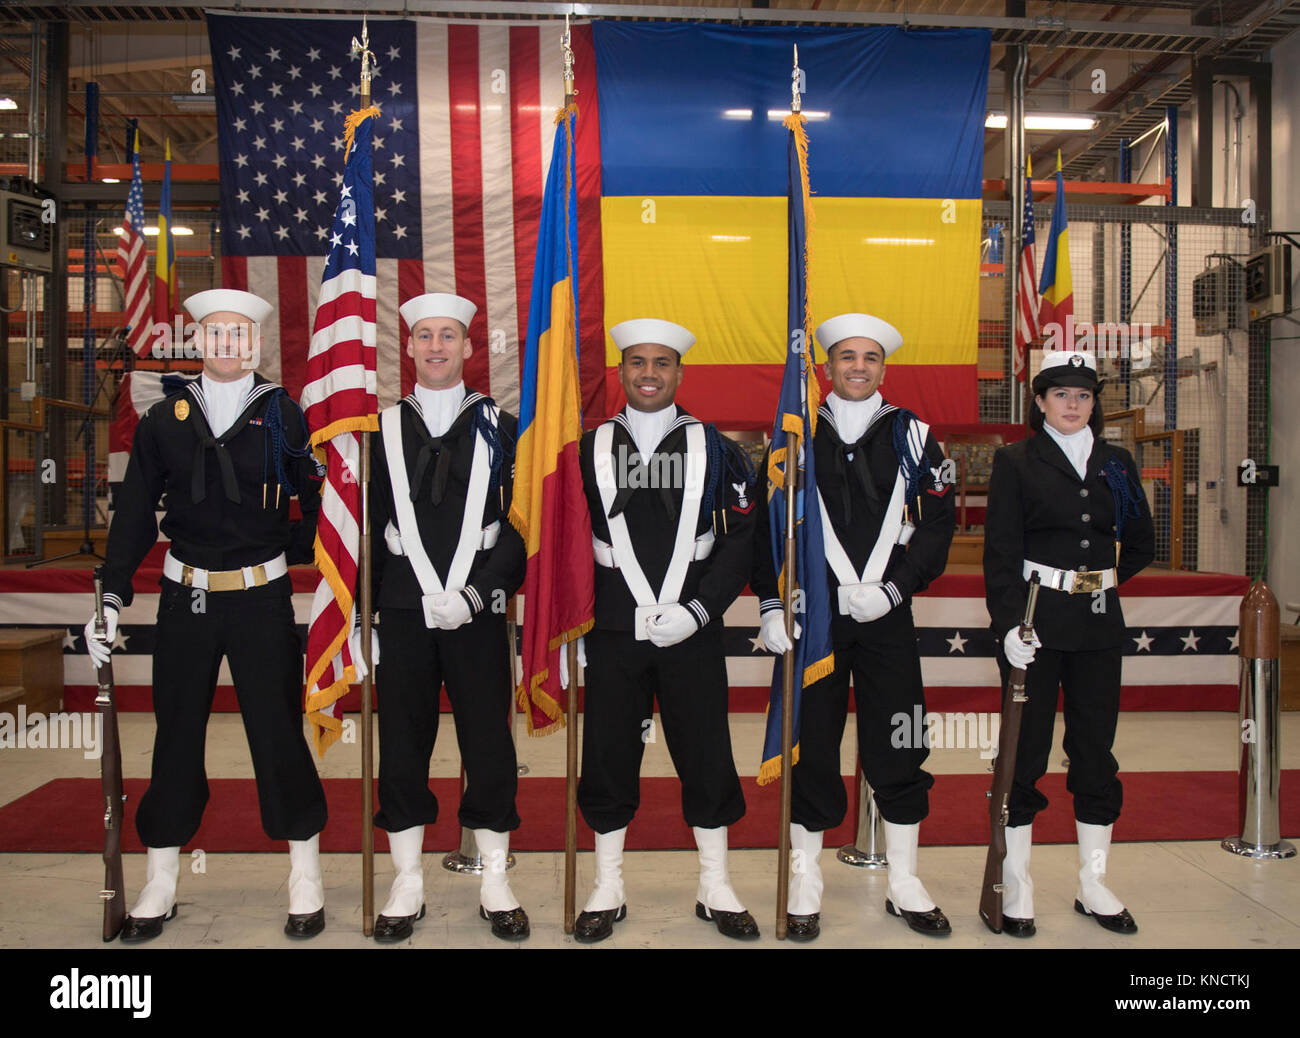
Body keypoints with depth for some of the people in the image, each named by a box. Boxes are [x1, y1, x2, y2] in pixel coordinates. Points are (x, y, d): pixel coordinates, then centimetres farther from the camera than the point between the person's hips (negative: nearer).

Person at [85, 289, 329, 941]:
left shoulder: (283, 416, 2)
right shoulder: (164, 419, 7)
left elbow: (318, 501, 8)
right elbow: (135, 513, 6)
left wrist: (289, 554, 2)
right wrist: (111, 598, 0)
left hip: (262, 598, -2)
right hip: (185, 599, 2)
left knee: (278, 732, 2)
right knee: (176, 735, 9)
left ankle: (305, 880, 17)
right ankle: (160, 884, 24)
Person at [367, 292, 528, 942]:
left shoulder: (500, 429, 6)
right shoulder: (381, 430, 9)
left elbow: (522, 524, 1)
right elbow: (367, 529, 10)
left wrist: (475, 593, -11)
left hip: (478, 612, -1)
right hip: (402, 612, 1)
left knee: (488, 742, 3)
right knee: (402, 743, 6)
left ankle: (495, 882, 17)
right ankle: (407, 883, 20)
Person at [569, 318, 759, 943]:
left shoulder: (714, 448, 4)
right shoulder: (589, 450, 5)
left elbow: (739, 541, 1)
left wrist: (696, 610, -11)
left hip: (693, 633, 0)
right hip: (612, 633, 1)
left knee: (706, 756, 6)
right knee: (608, 756, 7)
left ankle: (715, 890, 23)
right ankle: (607, 892, 23)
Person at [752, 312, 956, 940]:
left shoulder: (911, 436, 7)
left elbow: (939, 521, 2)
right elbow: (767, 525, 4)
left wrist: (890, 589, -10)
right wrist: (771, 606, -5)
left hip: (887, 616, 1)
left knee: (897, 749, 5)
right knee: (810, 747, 4)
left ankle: (903, 884, 21)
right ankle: (805, 885, 18)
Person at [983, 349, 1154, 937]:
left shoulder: (1116, 462, 11)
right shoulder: (1016, 462, -1)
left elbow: (1141, 543, 18)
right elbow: (1000, 551, -7)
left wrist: (1100, 577, 12)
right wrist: (1009, 621, -16)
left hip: (1099, 623, 4)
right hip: (1038, 621, -4)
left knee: (1096, 747, 8)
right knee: (1027, 746, 0)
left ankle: (1094, 885, 20)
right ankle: (1016, 887, 10)